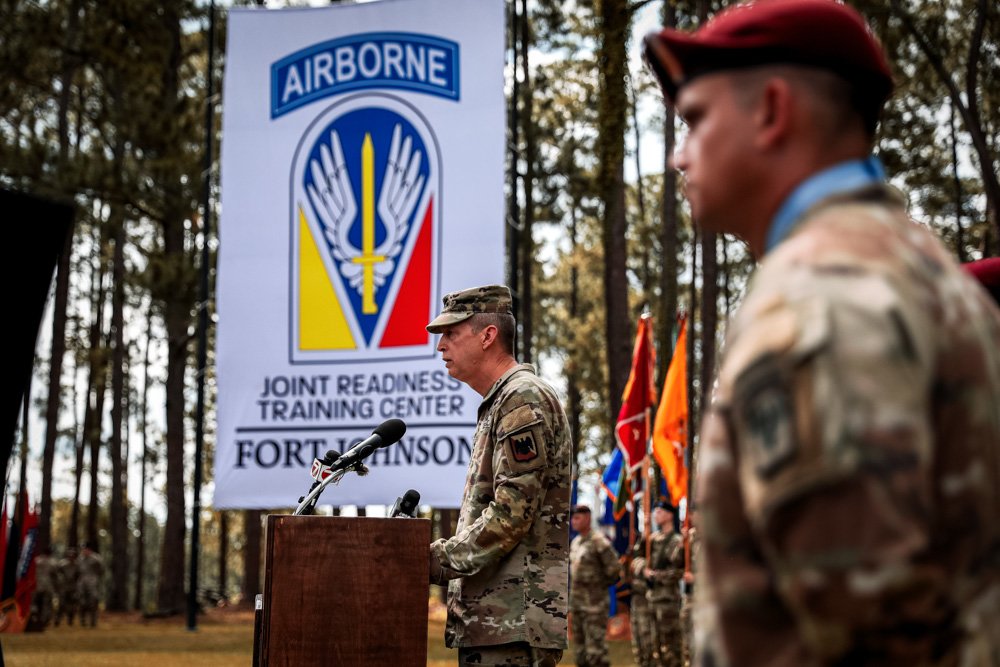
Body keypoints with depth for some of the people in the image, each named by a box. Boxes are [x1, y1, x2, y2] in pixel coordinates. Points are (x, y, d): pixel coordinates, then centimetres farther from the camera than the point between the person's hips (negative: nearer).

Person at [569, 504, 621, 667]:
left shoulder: (598, 541, -13)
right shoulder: (575, 542, 13)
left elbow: (614, 569, -14)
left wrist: (601, 585, -3)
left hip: (594, 603, -9)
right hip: (577, 602, 9)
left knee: (596, 650, -10)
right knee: (581, 650, 12)